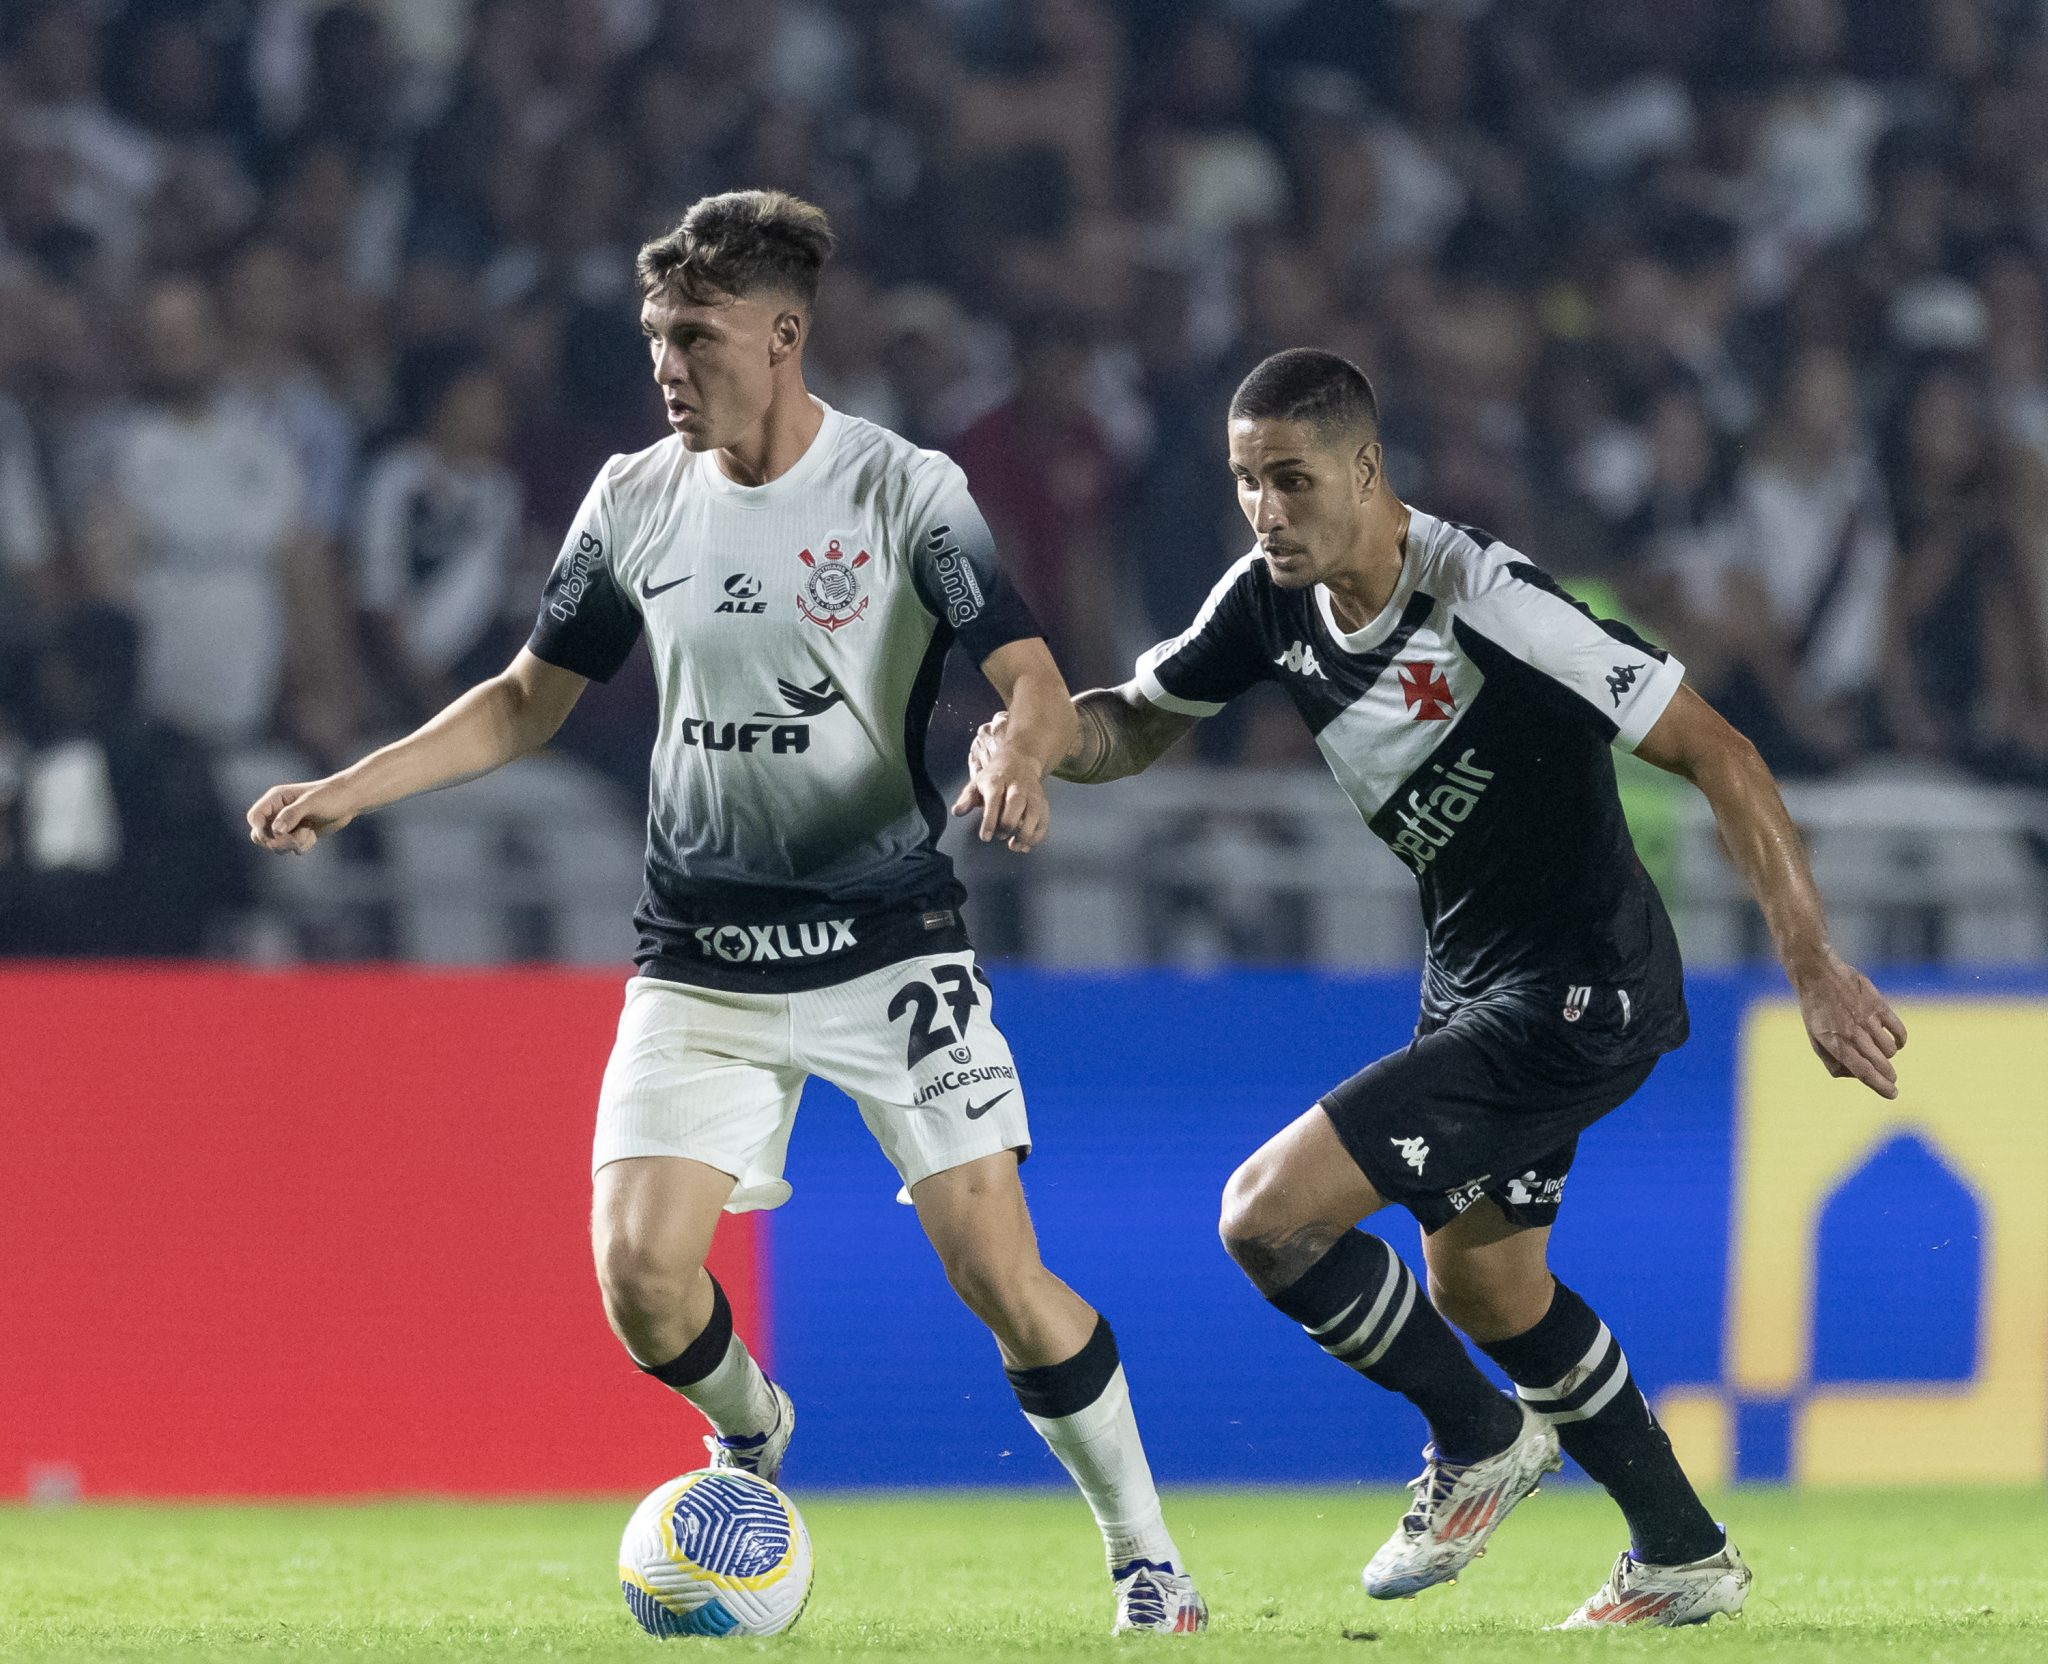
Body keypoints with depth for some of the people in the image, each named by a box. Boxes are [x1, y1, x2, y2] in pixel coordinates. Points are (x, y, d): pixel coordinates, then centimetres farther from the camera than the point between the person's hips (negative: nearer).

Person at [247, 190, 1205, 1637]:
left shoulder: (906, 489, -8)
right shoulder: (636, 501, 4)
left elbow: (1035, 682, -14)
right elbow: (533, 700, 15)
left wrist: (1017, 756, -37)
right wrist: (347, 791, 6)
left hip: (890, 945, -3)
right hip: (702, 962, 3)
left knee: (998, 1274, -11)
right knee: (640, 1270, -12)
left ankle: (1145, 1554, 9)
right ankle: (749, 1432, 23)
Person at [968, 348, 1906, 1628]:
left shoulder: (1487, 600, -27)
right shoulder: (1272, 598, -5)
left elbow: (1715, 754, -24)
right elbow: (1141, 721, 12)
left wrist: (1816, 969, -25)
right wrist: (1041, 738, -12)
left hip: (1580, 995, -9)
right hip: (1475, 980, 9)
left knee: (1271, 1214, -15)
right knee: (1482, 1285, 23)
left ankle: (1479, 1440, 9)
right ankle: (1685, 1562, 40)